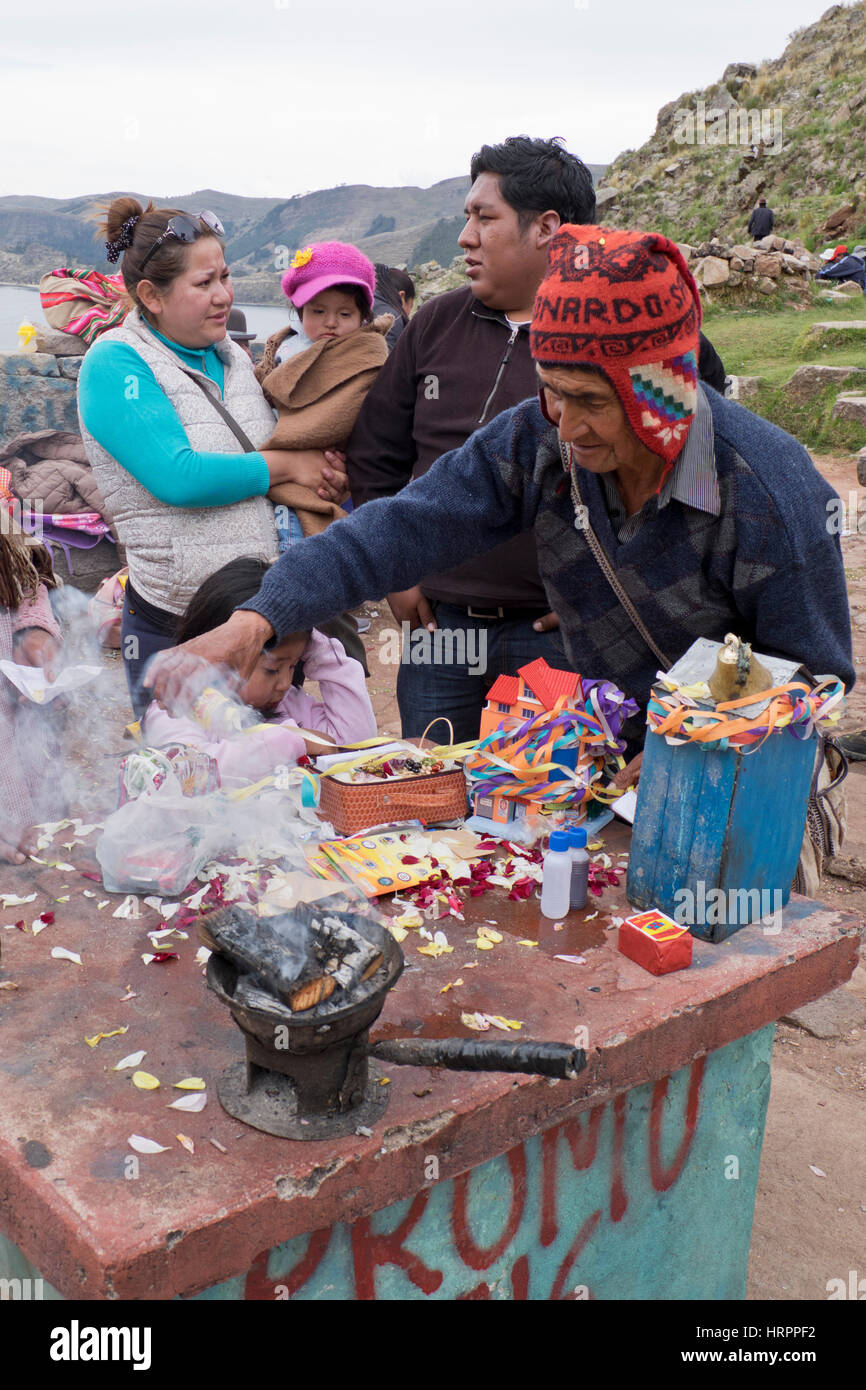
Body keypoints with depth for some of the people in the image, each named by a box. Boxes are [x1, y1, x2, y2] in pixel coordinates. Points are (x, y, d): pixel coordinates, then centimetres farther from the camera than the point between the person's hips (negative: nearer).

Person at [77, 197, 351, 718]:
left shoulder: (233, 357, 10)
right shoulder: (115, 365, -11)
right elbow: (177, 478, -23)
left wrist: (325, 474, -3)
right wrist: (288, 466, -13)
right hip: (173, 629, -6)